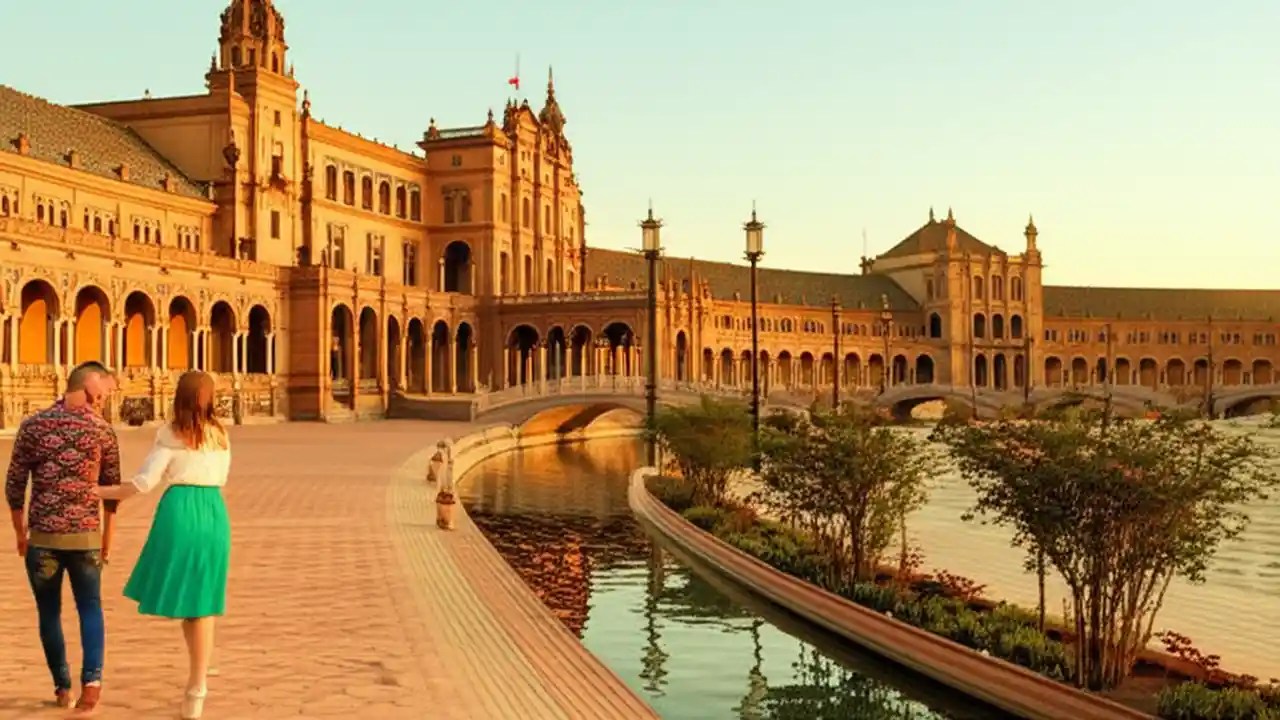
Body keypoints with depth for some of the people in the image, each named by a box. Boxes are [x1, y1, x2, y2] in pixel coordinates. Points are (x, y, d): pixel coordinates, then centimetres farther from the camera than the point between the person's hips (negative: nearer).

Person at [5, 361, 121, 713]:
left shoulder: (32, 426, -2)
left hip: (42, 537, 0)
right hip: (86, 537, 0)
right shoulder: (103, 431, -2)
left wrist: (20, 532, 12)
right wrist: (107, 537, 15)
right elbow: (111, 489, 3)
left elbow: (14, 485, 0)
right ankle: (91, 680, -4)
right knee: (90, 608, 13)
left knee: (49, 612, 14)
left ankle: (63, 688, 17)